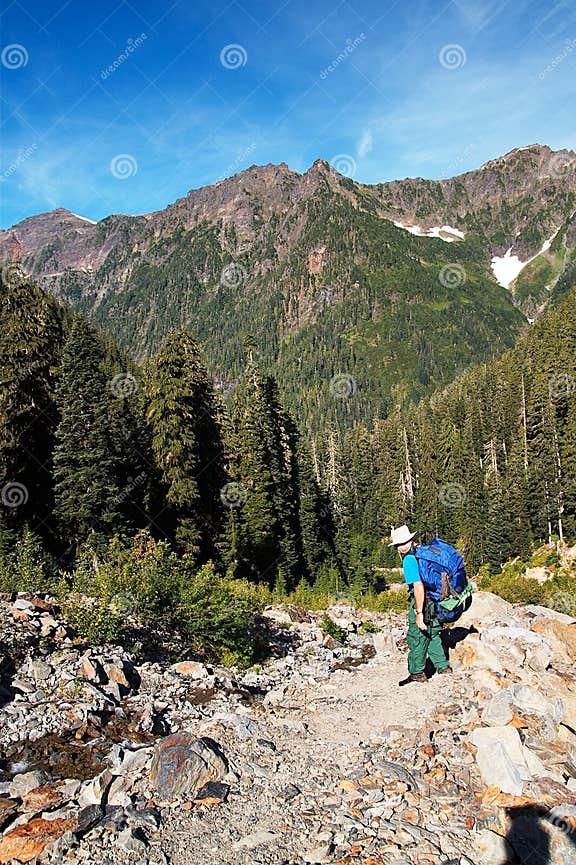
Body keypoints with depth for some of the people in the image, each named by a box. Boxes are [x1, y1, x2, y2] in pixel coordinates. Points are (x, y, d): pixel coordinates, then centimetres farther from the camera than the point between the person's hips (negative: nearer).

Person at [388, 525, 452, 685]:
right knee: (433, 635, 19)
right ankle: (443, 667, 25)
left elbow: (419, 586, -26)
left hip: (422, 601, -9)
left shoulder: (409, 559, -20)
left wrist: (419, 613, -24)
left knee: (416, 637, 4)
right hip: (435, 599, 9)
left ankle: (417, 672, 13)